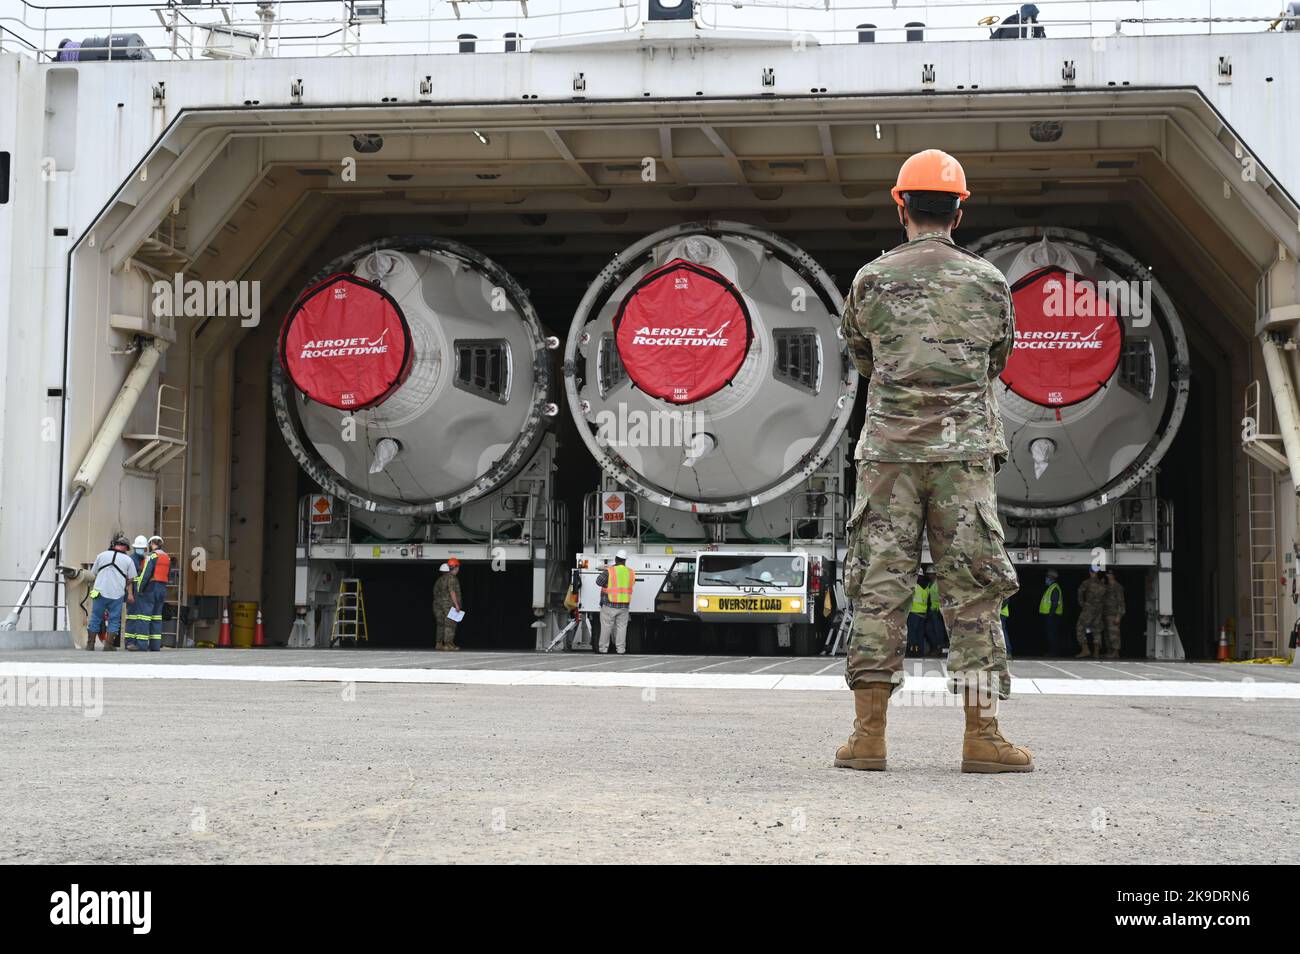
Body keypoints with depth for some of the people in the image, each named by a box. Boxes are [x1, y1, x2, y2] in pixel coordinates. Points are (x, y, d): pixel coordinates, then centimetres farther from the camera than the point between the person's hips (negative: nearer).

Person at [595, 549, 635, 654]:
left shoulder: (609, 571, -11)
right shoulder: (630, 572, 2)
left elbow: (599, 582, -8)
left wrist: (603, 573, 12)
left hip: (609, 605, -3)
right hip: (624, 606, 3)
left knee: (606, 627, 5)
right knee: (621, 627, 9)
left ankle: (603, 648, 9)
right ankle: (620, 648, 6)